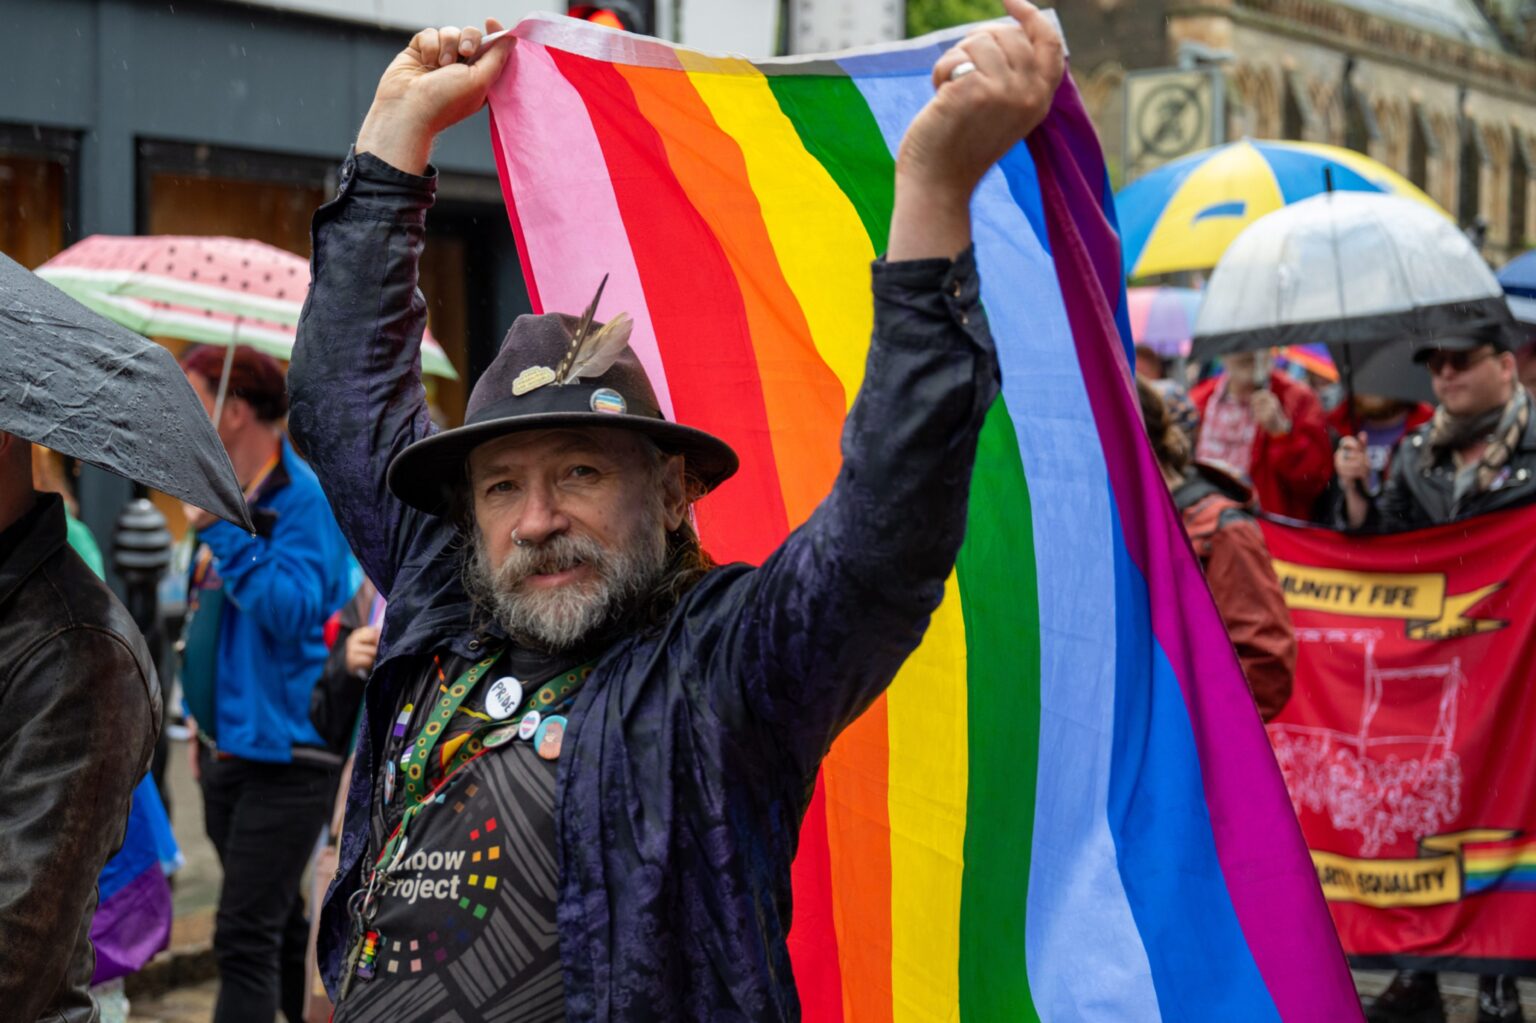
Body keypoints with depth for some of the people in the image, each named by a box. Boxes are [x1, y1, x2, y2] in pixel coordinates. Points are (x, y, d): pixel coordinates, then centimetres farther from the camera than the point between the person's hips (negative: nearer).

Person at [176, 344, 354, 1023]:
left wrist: (224, 532, -29)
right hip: (227, 749, 9)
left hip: (282, 753, -9)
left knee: (245, 937, -12)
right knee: (279, 927, 18)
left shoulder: (304, 499, -15)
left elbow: (294, 611, -27)